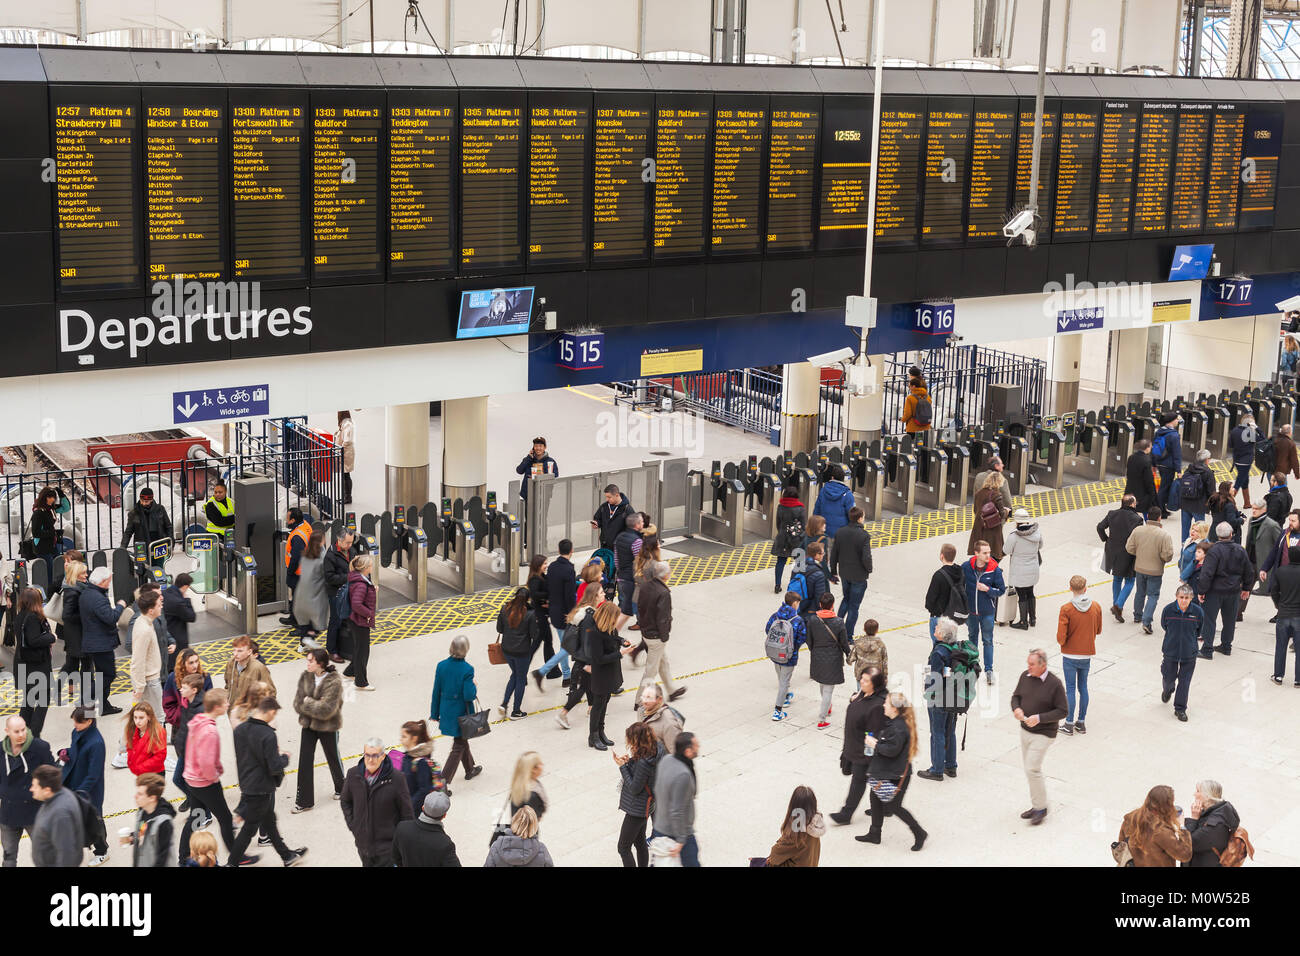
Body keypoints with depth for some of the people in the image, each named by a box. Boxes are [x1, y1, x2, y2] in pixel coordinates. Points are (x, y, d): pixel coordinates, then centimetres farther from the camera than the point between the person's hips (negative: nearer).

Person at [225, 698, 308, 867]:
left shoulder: (239, 729, -1)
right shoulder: (267, 735, -26)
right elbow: (275, 767, -26)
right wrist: (284, 757, -5)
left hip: (246, 784, 9)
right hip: (262, 788, -9)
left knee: (269, 822, 22)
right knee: (249, 828, 7)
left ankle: (287, 856, 37)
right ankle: (232, 863, 16)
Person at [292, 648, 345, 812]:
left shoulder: (334, 682, -22)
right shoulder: (305, 677, -5)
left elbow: (326, 709, -26)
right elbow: (298, 704, -6)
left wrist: (307, 702, -18)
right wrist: (315, 708, -18)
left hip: (328, 727, -4)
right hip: (308, 725, 4)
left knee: (333, 758, 16)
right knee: (305, 761, 3)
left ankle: (341, 788, 42)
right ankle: (304, 800, 12)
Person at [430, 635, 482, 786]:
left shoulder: (441, 665, -7)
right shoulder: (467, 669, -22)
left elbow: (436, 692, -1)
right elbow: (469, 695, -24)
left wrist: (435, 714, 9)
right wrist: (474, 688, -2)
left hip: (446, 711, 6)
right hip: (461, 714, -5)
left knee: (461, 740, 26)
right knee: (459, 746, 7)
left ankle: (470, 769, 45)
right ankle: (443, 781, 2)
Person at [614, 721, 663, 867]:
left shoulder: (643, 763, -32)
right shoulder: (655, 749, -4)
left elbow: (634, 788, -23)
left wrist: (623, 766, -20)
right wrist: (630, 761, -7)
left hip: (637, 809, -10)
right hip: (645, 806, 10)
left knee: (623, 847, 1)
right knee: (640, 842, 24)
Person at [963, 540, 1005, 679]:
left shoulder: (995, 569, -14)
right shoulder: (966, 567, -11)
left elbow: (1001, 590, -6)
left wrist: (987, 589, -22)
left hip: (987, 612, -2)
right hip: (971, 610, 2)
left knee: (987, 640, 4)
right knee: (973, 637, 20)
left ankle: (989, 669, 13)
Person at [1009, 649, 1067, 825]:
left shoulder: (1054, 684, -17)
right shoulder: (1025, 676, 0)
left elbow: (1062, 711, -13)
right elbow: (1016, 696, 13)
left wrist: (1039, 718, -22)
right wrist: (1016, 708, -9)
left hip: (1043, 734, -6)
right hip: (1025, 731, 7)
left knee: (1032, 769, -11)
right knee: (1030, 769, 13)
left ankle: (1041, 807, 4)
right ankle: (1036, 806, 27)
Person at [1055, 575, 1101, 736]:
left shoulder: (1066, 609, -18)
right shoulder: (1096, 607, -5)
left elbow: (1061, 638, -18)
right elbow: (1098, 632, 7)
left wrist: (1062, 641, 4)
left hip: (1070, 655, -3)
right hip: (1087, 654, 3)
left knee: (1070, 689, 5)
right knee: (1083, 687, 15)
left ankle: (1069, 724, 10)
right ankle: (1081, 723, 22)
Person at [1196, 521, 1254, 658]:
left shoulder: (1215, 550, -18)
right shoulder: (1241, 550, 0)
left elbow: (1207, 573, -20)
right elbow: (1249, 572, 10)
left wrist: (1201, 591, -11)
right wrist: (1246, 588, 23)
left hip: (1215, 591, -5)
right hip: (1234, 591, 5)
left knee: (1208, 619, 2)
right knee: (1230, 619, 18)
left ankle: (1207, 650, 2)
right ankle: (1226, 646, 29)